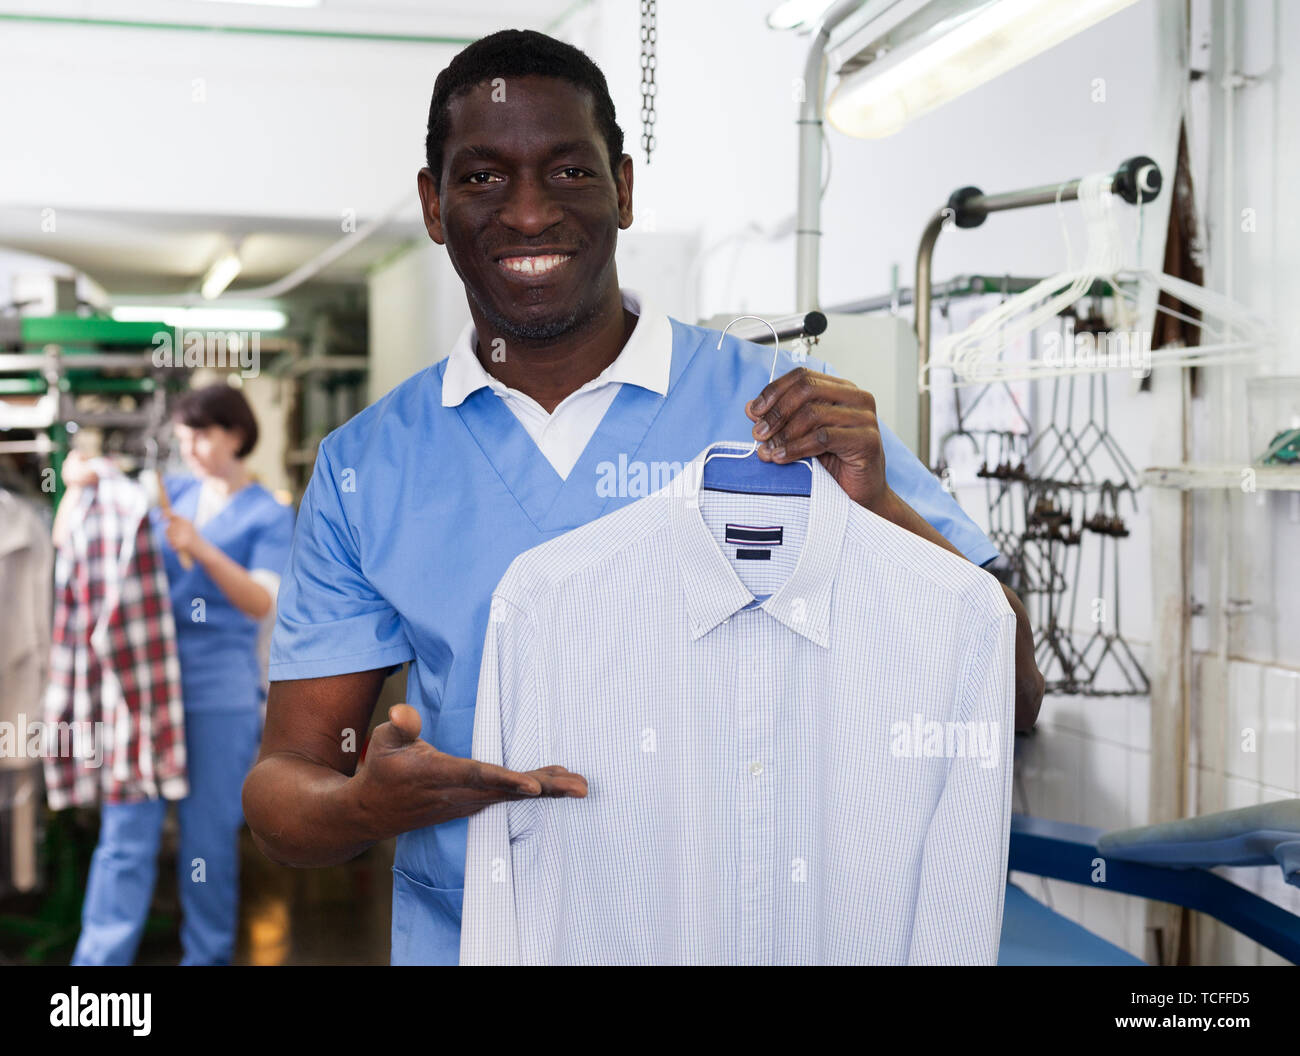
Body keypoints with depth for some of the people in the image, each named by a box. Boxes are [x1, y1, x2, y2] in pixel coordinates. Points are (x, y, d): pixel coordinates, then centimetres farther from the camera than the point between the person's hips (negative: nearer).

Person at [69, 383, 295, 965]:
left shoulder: (269, 514, 2)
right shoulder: (172, 492, 13)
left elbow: (261, 604, -11)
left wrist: (202, 550, -22)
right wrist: (85, 483, 1)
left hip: (222, 689, -3)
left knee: (210, 835, 3)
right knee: (127, 829, -1)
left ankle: (207, 955, 17)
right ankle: (99, 957, 2)